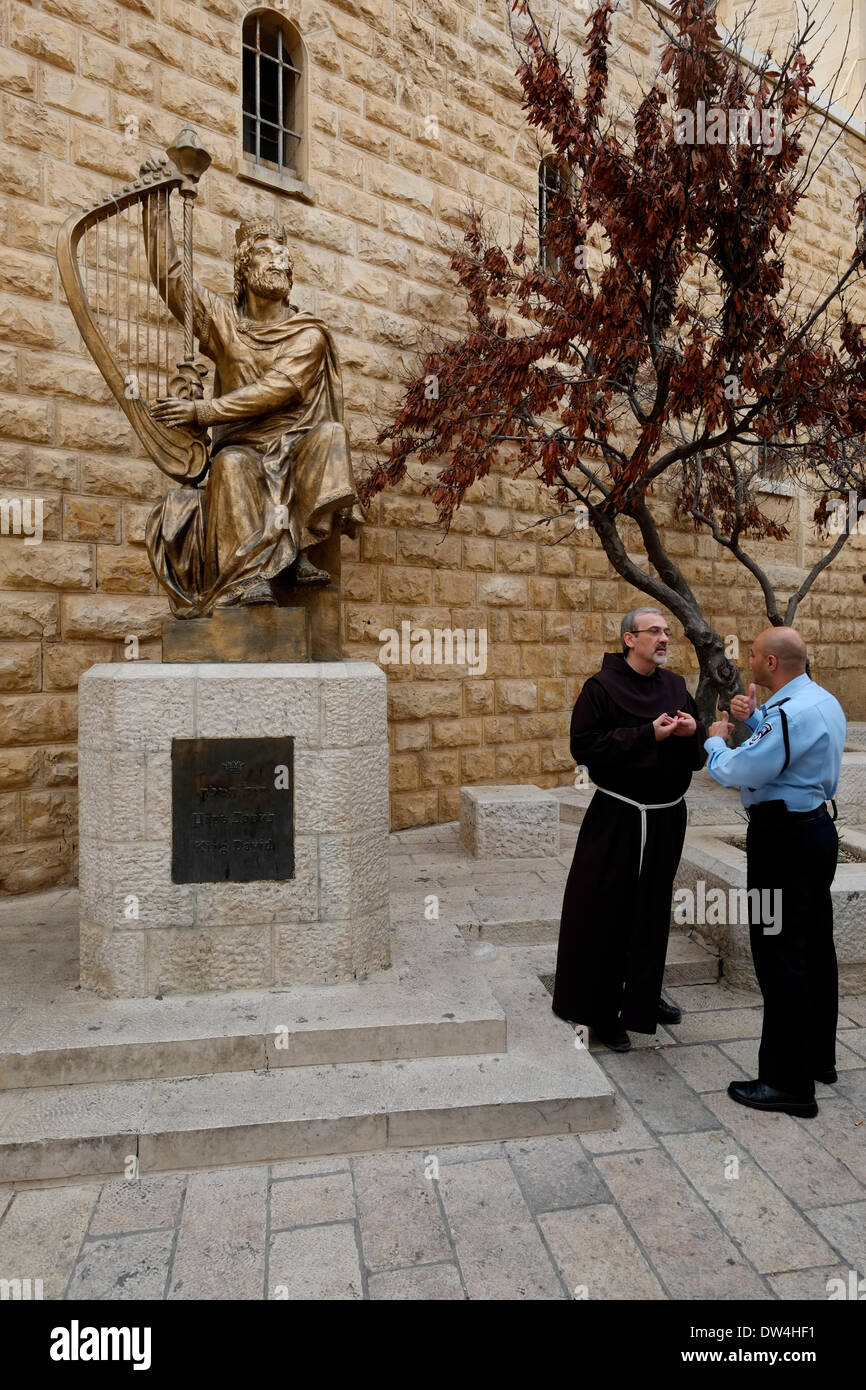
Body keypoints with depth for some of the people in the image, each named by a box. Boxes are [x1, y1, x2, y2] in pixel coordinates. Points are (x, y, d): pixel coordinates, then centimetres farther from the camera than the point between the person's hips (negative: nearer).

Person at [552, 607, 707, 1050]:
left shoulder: (674, 685, 8)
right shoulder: (602, 687, -10)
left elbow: (698, 753, 14)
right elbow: (584, 746, -17)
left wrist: (692, 731, -10)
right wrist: (648, 734, -20)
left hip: (667, 817, 6)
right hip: (618, 818, -6)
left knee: (653, 910, 17)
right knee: (606, 914, 1)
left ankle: (643, 996, 36)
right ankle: (599, 1012, 18)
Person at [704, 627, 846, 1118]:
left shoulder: (789, 712, -23)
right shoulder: (825, 701, 10)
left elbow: (737, 771, -23)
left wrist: (717, 739, -4)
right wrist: (753, 719, 8)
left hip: (784, 838, -11)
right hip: (817, 826, 11)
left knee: (780, 956, -4)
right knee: (815, 948, 19)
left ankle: (788, 1082, 5)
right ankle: (819, 1057, 34)